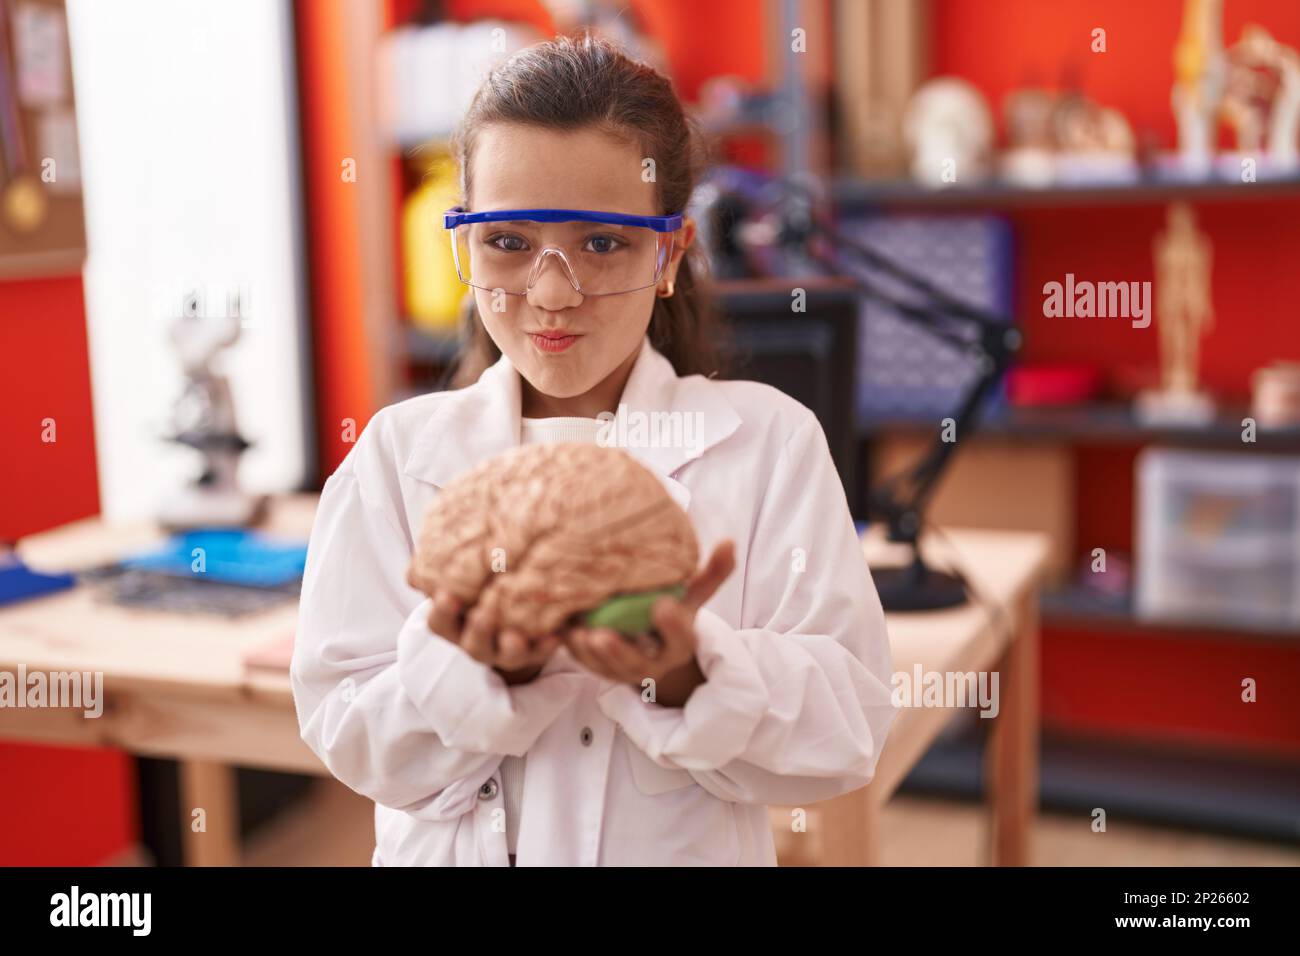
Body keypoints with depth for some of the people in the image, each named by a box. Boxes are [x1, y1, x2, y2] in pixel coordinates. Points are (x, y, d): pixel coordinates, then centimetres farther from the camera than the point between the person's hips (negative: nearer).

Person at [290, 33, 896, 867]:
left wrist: (686, 675, -24)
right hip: (455, 851, 1)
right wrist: (489, 670, -21)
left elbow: (847, 730, -8)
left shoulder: (769, 439, -1)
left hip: (693, 850, -1)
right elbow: (352, 740, -4)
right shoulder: (400, 451, 1)